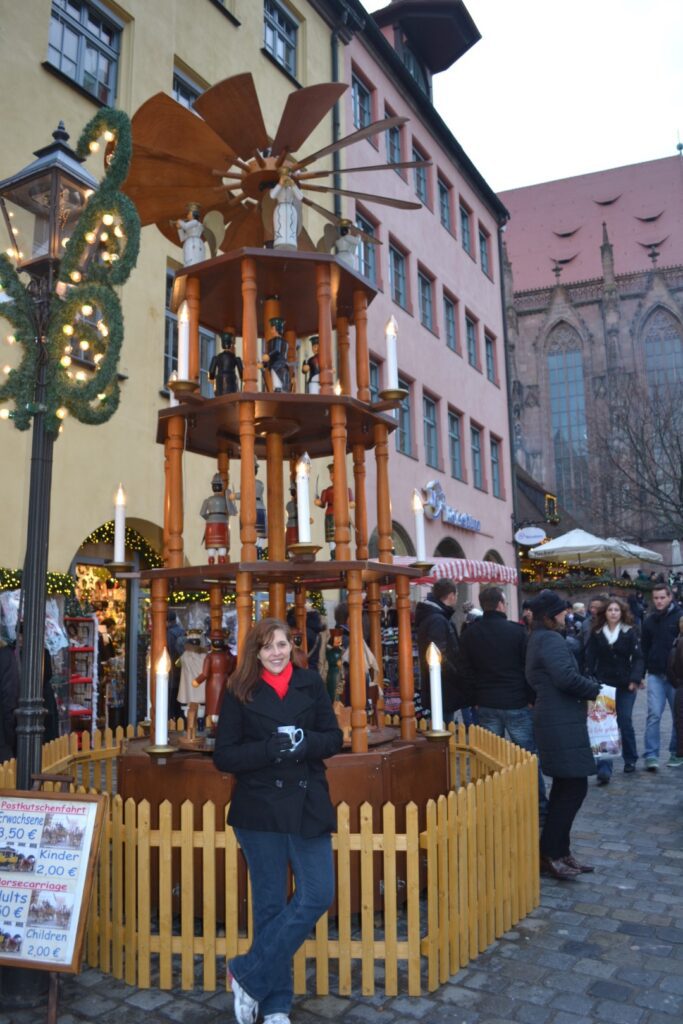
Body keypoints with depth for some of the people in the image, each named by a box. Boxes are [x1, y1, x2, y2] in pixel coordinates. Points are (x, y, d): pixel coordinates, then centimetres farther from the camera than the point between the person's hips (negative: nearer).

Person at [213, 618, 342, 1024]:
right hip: (260, 808, -2)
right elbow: (224, 756, -6)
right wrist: (270, 749, -21)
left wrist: (305, 743, -18)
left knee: (318, 895, -1)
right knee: (271, 903, 9)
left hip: (308, 805, 2)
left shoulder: (311, 683, 2)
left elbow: (334, 739, 3)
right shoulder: (240, 692, -4)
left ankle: (249, 975, 16)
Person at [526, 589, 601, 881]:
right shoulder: (551, 639, -15)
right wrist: (595, 690, -9)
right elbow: (566, 677, -26)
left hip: (555, 720, 11)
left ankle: (559, 851, 21)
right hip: (562, 722, -11)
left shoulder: (538, 639, 17)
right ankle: (550, 853, 0)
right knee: (575, 786, -6)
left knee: (565, 786, 15)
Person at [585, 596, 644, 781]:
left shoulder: (630, 632, -1)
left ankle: (630, 760, 30)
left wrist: (635, 679, -18)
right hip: (603, 685, 1)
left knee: (625, 722, 7)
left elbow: (638, 657, -6)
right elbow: (590, 659, 1)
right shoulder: (596, 633, 3)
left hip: (625, 685, -1)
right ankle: (604, 770, -9)